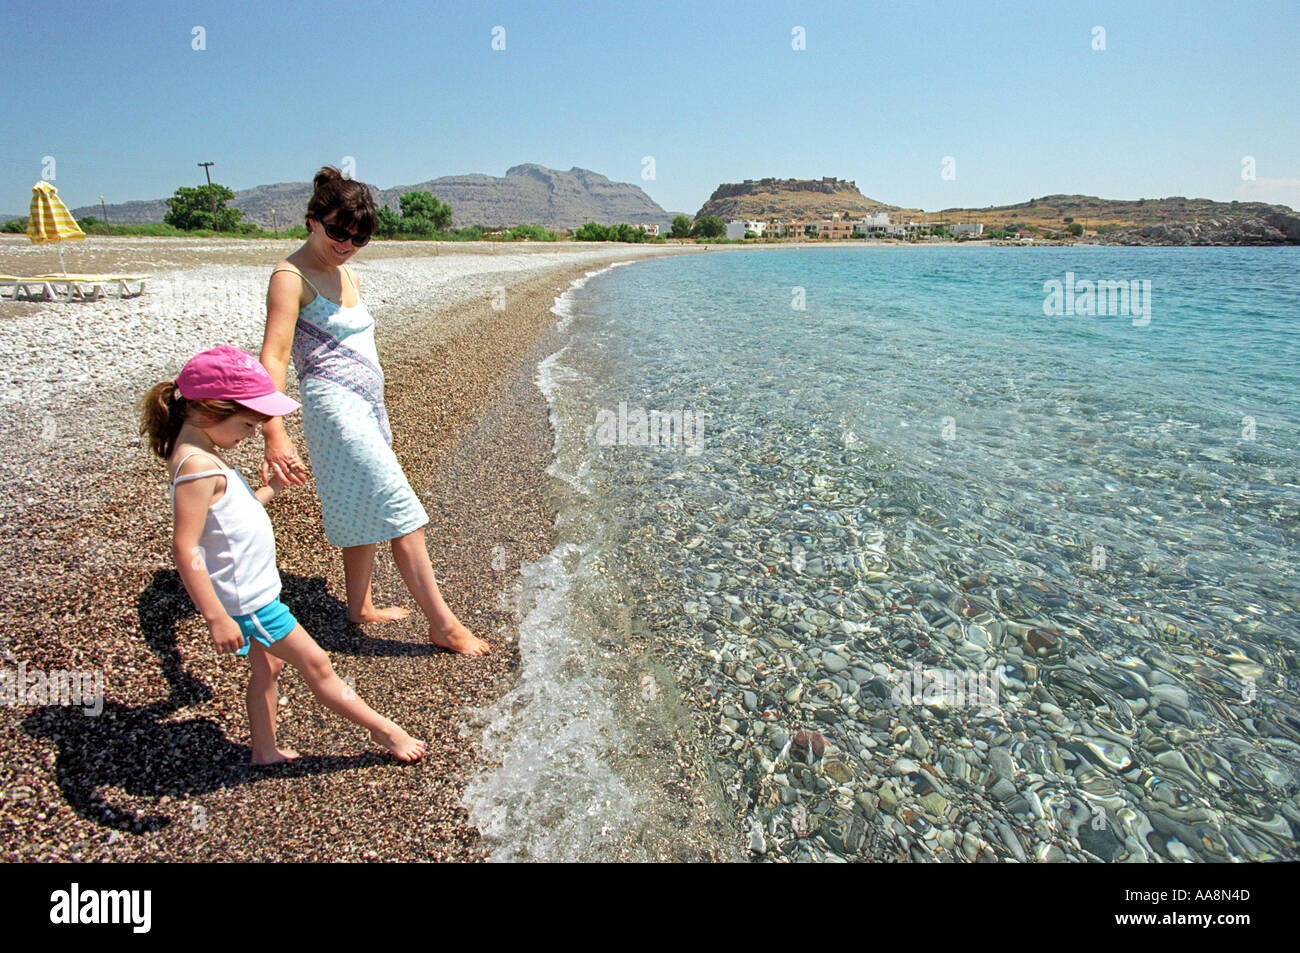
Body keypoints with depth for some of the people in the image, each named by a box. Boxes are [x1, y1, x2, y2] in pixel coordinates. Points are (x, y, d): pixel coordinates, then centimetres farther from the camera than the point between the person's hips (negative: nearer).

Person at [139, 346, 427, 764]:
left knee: (267, 667, 23)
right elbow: (185, 548, -28)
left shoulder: (201, 456, 7)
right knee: (316, 664, 2)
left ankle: (264, 750, 40)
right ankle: (383, 730, 16)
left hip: (254, 590, 10)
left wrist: (270, 489, 9)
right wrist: (216, 617, -28)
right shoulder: (197, 466, -25)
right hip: (246, 600, -10)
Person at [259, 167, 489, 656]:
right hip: (334, 405, -9)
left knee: (365, 511, 15)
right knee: (399, 510, -10)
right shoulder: (291, 277, -11)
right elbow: (273, 357, -21)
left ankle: (360, 606, 30)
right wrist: (274, 433, -33)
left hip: (366, 405, 9)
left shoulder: (347, 275, 15)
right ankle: (442, 624, -3)